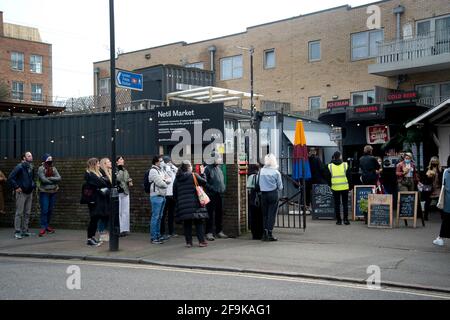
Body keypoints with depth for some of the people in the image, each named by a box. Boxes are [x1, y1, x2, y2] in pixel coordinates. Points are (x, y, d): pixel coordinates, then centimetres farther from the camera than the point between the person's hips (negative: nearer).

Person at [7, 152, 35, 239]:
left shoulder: (31, 168, 10)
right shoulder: (19, 167, -12)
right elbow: (10, 178, -16)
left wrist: (33, 186, 14)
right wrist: (16, 187, -17)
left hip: (29, 193, 7)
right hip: (21, 193, -7)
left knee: (27, 213, 10)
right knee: (19, 213, -5)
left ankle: (25, 230, 18)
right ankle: (17, 232, -1)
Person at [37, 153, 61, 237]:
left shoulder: (53, 169, 8)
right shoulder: (41, 169, -5)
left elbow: (59, 178, -4)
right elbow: (43, 179, -17)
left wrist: (49, 178, -16)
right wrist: (54, 181, -7)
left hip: (53, 192, 5)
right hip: (44, 192, -5)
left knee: (50, 210, 10)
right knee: (44, 210, -8)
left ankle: (47, 225, 22)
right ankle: (43, 227, -4)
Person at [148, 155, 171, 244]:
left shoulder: (161, 170, 18)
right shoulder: (153, 171, -10)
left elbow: (169, 180, 13)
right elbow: (160, 183, -17)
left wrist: (165, 180, -8)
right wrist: (166, 183, 2)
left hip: (162, 196, 9)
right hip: (156, 196, -9)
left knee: (159, 217, 13)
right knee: (155, 217, -7)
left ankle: (158, 235, 20)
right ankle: (153, 237, -4)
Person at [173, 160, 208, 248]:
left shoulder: (177, 179, 8)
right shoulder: (194, 176, -6)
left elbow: (174, 193, 10)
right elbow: (204, 183, -3)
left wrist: (177, 203, 18)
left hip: (182, 205, 4)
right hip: (194, 203, -4)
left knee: (187, 224, 8)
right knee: (198, 222, 3)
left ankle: (188, 242, 8)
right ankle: (201, 241, 2)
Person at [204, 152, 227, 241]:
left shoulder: (219, 168, 18)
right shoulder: (208, 168, -6)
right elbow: (205, 181, -12)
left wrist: (223, 188, 17)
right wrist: (212, 188, -18)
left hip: (220, 194, 7)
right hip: (211, 195, -7)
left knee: (220, 213, 12)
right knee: (210, 214, -7)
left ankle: (219, 231, 21)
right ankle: (209, 233, -5)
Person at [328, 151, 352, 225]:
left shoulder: (330, 166, -2)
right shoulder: (345, 165, -4)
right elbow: (349, 176, 0)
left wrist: (330, 185, 16)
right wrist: (350, 186, 10)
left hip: (335, 188, 1)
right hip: (345, 187, -1)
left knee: (337, 204, 7)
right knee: (345, 203, 8)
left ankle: (338, 220, 8)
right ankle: (345, 219, 5)